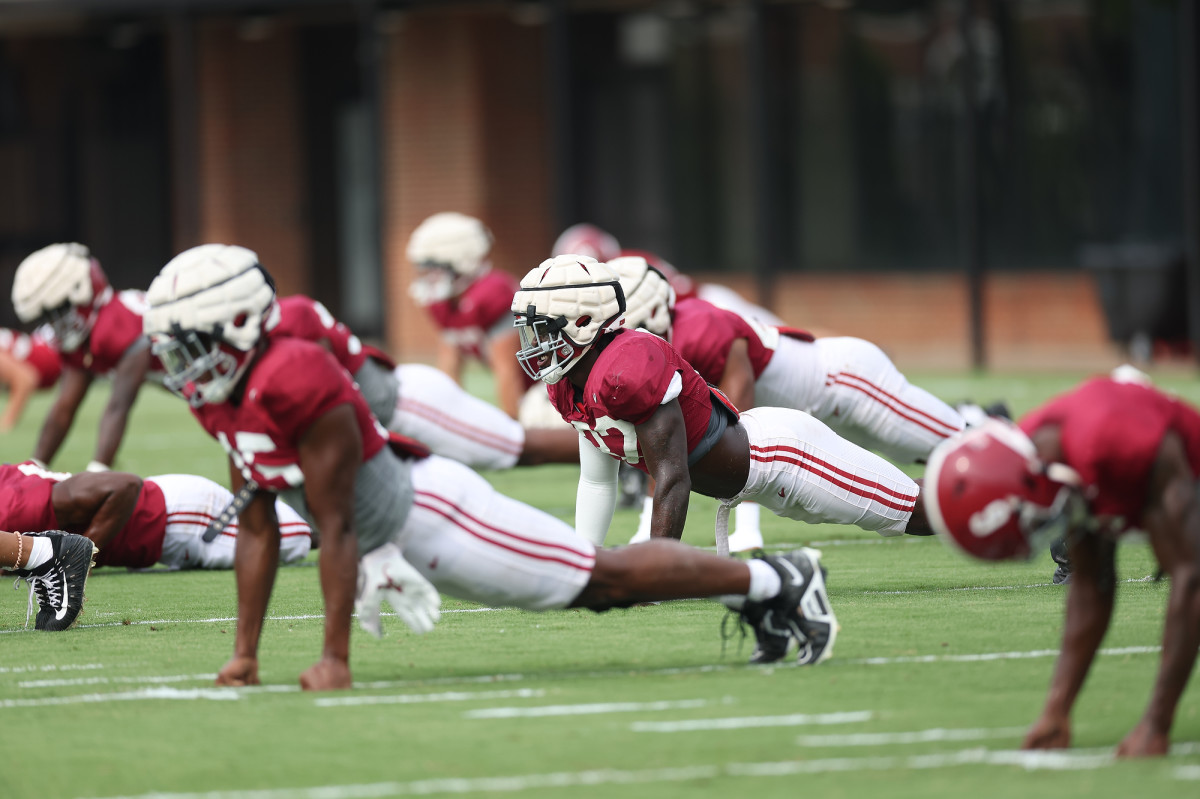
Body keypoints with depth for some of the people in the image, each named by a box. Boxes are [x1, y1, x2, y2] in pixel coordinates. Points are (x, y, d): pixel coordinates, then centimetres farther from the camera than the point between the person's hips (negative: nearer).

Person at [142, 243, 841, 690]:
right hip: (393, 536, 8)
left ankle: (773, 581, 17)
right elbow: (258, 528, 6)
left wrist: (336, 659, -24)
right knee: (592, 584, 18)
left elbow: (336, 528, -27)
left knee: (602, 578, 1)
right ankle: (767, 584, 31)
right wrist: (246, 652, 4)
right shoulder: (217, 396, -3)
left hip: (431, 513, -8)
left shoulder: (298, 382, -30)